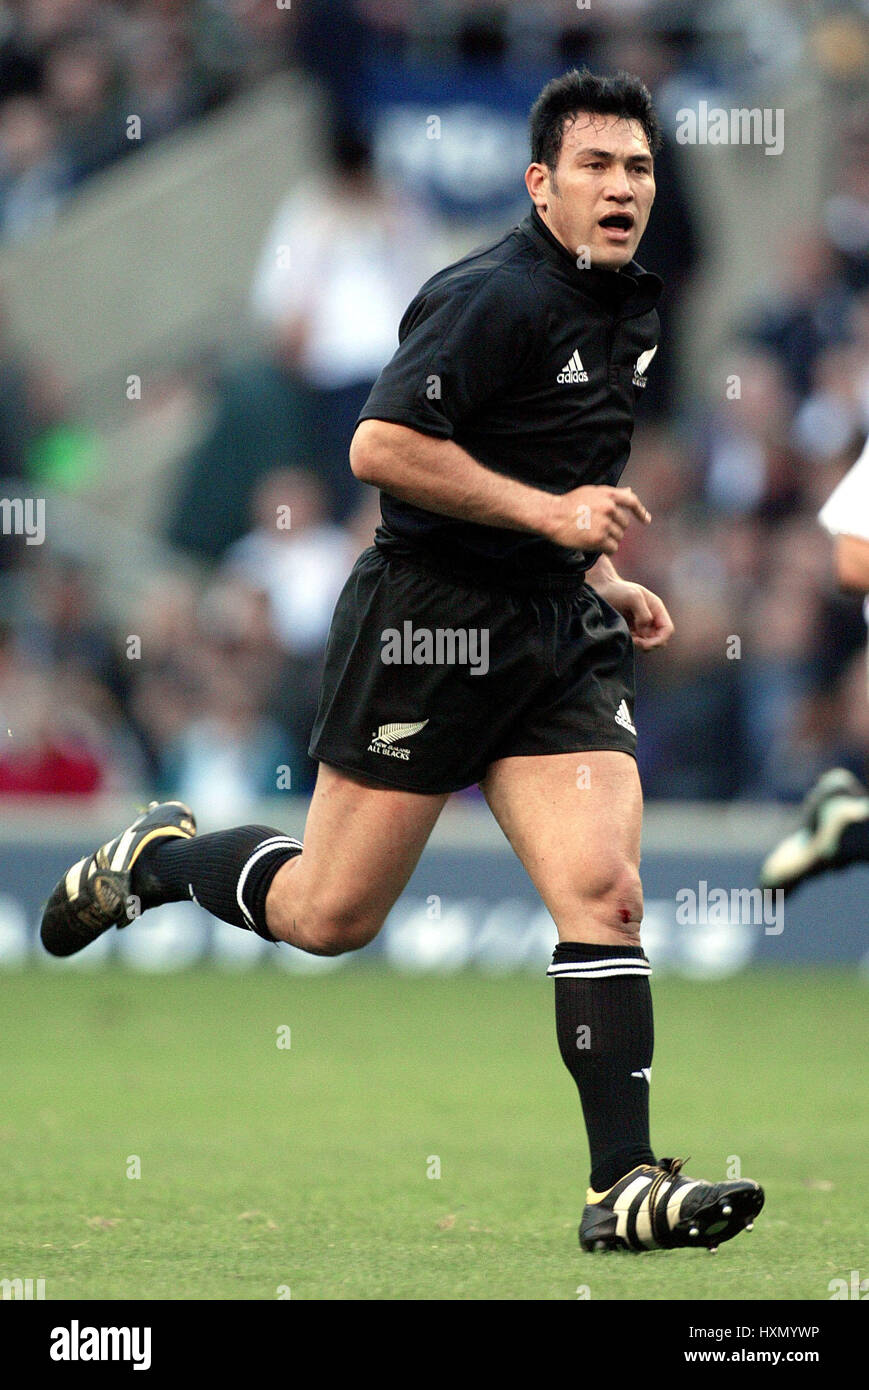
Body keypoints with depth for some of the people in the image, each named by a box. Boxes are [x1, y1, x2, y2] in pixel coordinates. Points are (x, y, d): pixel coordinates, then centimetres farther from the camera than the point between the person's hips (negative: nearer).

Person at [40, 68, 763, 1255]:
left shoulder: (630, 311, 14)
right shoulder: (494, 297, -16)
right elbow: (382, 447, -23)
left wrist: (606, 581, 16)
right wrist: (547, 512, -22)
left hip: (560, 637, 7)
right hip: (429, 623, -7)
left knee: (604, 891, -10)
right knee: (330, 915, 3)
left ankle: (626, 1187, -11)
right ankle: (156, 858, 32)